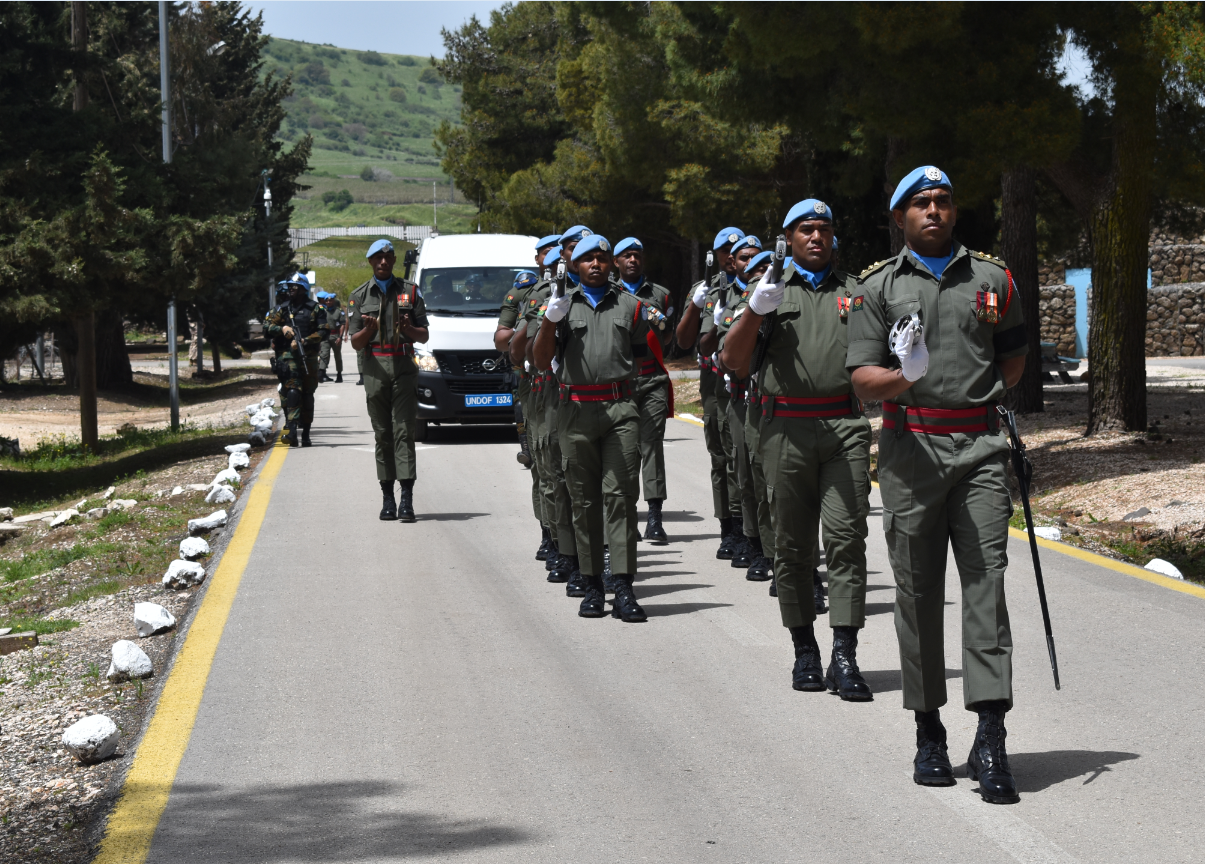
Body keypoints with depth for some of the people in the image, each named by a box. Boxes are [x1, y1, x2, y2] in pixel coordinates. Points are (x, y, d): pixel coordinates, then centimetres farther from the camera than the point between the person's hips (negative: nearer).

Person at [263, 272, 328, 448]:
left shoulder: (315, 309, 6)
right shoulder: (282, 309, 12)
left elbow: (324, 332, -1)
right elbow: (267, 327, 9)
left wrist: (305, 340, -14)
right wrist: (282, 329, -10)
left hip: (309, 358, 0)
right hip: (288, 356, 0)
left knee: (307, 394, 7)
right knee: (292, 391, -18)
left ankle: (305, 433, 15)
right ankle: (292, 428, -29)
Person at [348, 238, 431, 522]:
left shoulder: (410, 292, 12)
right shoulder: (360, 296, 11)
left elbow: (424, 336, 10)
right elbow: (355, 343, 7)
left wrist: (408, 329, -11)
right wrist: (368, 328, -15)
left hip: (404, 367, -1)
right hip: (375, 368, 1)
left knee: (404, 431, -10)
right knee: (382, 433, 1)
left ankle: (406, 498, -15)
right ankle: (387, 498, 5)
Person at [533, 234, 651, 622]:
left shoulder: (630, 305, 14)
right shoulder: (563, 304, 11)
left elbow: (642, 357, 25)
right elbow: (542, 361, 0)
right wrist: (549, 320, -12)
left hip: (621, 409, 0)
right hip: (577, 411, 0)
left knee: (621, 495, -7)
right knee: (584, 499, 3)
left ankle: (624, 589, -11)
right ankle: (592, 586, 8)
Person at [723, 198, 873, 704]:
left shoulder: (854, 291, 17)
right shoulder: (771, 291, 12)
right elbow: (733, 359, 1)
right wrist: (756, 308, -14)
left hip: (845, 428, 0)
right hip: (787, 430, 0)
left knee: (846, 539, -9)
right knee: (792, 545, 4)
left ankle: (844, 657, -11)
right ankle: (804, 652, 14)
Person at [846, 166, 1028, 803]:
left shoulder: (993, 279, 13)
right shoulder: (878, 288, 7)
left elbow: (1015, 354, 28)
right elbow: (862, 380, -2)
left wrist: (986, 398, 14)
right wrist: (905, 378, -22)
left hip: (980, 448, 0)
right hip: (911, 448, 0)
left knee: (985, 583, -10)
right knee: (918, 592, 4)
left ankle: (990, 738, -15)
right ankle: (928, 732, 15)